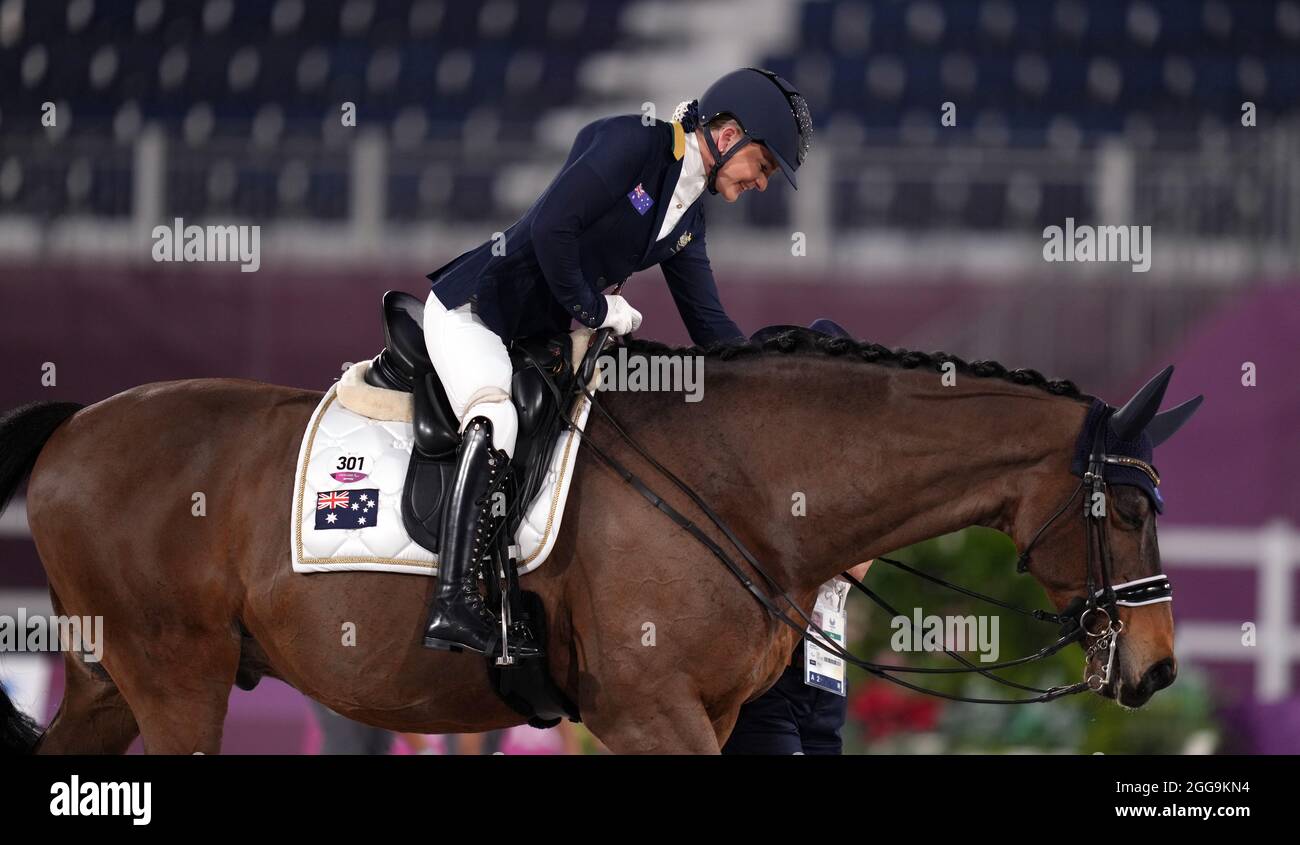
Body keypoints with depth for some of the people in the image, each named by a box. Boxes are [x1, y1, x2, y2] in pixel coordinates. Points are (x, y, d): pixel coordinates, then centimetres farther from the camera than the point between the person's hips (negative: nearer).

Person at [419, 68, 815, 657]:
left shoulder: (687, 216, 13)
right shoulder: (632, 144, -16)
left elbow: (709, 325, 15)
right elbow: (551, 225, -26)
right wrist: (594, 309, -14)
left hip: (537, 336, 10)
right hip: (472, 313, -10)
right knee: (494, 419, -32)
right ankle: (454, 603, -40)